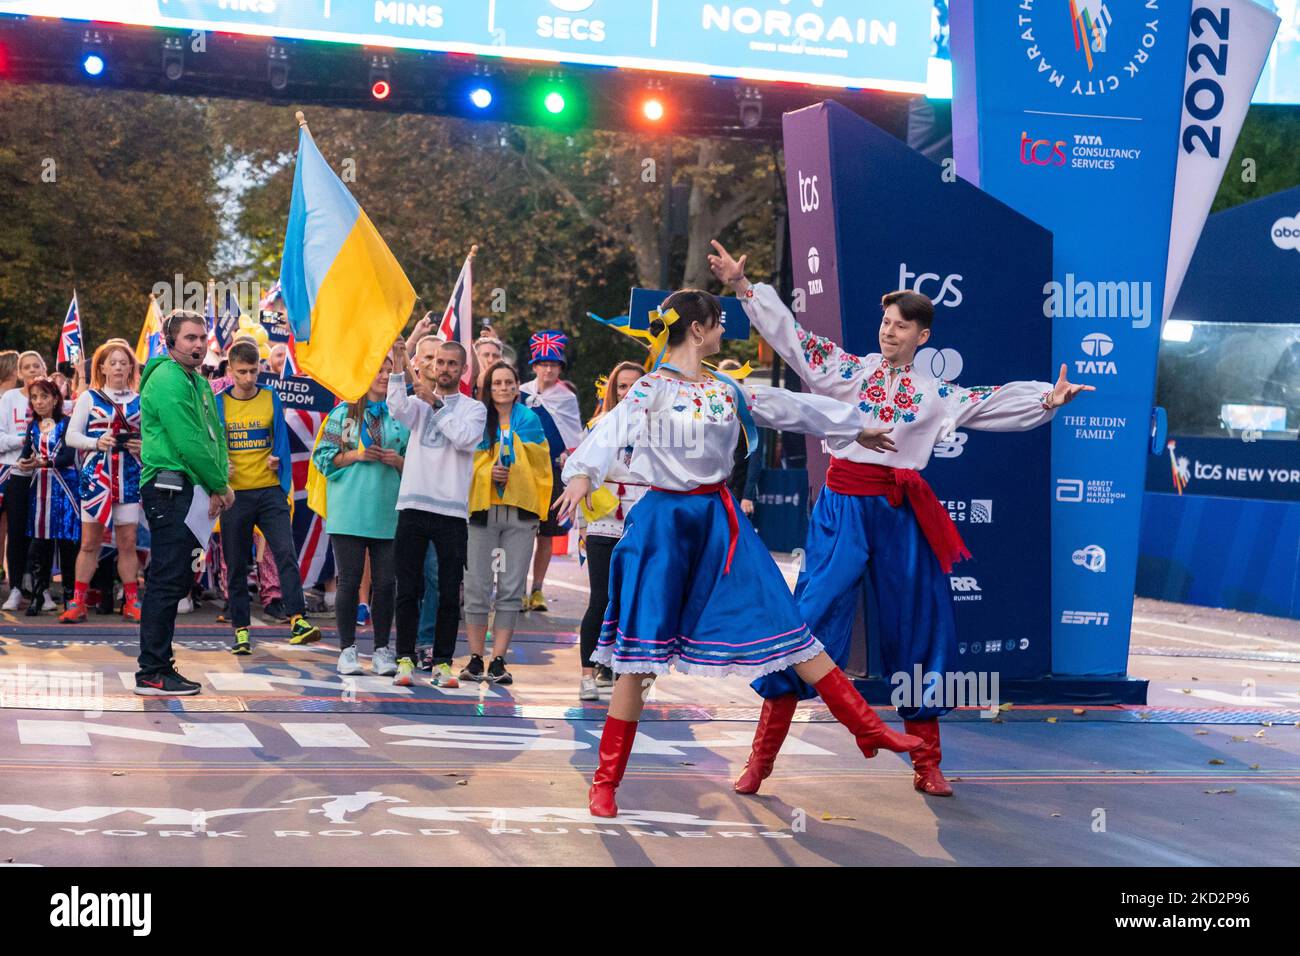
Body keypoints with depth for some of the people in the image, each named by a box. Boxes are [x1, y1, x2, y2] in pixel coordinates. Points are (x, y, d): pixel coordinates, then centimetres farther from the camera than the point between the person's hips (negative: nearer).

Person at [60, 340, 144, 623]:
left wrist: (144, 446, -7)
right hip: (96, 475, -1)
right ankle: (78, 602, 8)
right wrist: (96, 443, -16)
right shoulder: (88, 398, 6)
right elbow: (72, 435, 1)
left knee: (128, 543, 4)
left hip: (129, 478, 1)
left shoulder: (140, 401, 10)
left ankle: (132, 602, 12)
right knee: (90, 542, 1)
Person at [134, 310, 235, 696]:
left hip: (188, 492, 10)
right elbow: (188, 442, -18)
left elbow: (215, 435, 15)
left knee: (178, 579, 13)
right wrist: (220, 486, -10)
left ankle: (158, 665, 20)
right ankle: (152, 674, -6)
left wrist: (219, 484, 0)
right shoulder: (167, 379, -13)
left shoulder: (199, 382, 19)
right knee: (167, 581, -9)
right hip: (169, 488, -10)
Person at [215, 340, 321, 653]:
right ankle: (241, 630, 11)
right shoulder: (219, 403, 4)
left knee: (286, 553, -15)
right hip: (234, 494, 0)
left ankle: (298, 621, -19)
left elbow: (282, 440, 10)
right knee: (236, 565, 4)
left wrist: (278, 460, -3)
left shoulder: (271, 398, 7)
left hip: (269, 490, 0)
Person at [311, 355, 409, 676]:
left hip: (388, 514, 2)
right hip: (349, 513, -2)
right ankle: (347, 649, 9)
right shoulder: (343, 413, 6)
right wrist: (356, 455, -10)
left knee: (386, 582, 1)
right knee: (349, 581, 1)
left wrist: (397, 461, -5)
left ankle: (382, 650, 11)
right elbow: (323, 456, 2)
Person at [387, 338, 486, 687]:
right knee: (408, 590, 2)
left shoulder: (474, 408, 7)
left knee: (449, 593, 3)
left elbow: (466, 438, -14)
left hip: (452, 511, -1)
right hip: (413, 506, 1)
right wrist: (398, 368, -25)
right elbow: (398, 410, -13)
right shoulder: (419, 402, 11)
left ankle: (442, 662, 11)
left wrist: (436, 404, -11)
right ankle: (405, 660, 8)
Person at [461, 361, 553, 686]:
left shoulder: (529, 420, 11)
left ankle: (498, 661, 4)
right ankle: (476, 659, 7)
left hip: (520, 512, 1)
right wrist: (487, 472, -12)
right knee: (477, 588, -2)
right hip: (482, 510, -1)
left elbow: (539, 465, 10)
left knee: (511, 589, -1)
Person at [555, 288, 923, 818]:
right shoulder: (648, 389, -7)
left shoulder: (727, 389, 10)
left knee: (783, 621, 5)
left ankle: (868, 728, 11)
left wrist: (855, 426, 32)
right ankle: (605, 780, 6)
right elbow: (612, 431, -25)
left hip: (719, 518, 5)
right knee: (641, 650, -4)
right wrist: (582, 474, -45)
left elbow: (789, 406, 22)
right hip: (665, 520, -5)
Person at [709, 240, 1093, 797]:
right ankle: (761, 759, -5)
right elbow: (790, 335, 1)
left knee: (917, 627, 6)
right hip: (843, 505, -3)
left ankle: (926, 766, 19)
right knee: (809, 618, -9)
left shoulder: (934, 393, 11)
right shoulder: (847, 371, 6)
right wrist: (743, 286, -6)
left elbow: (994, 402, 6)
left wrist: (1046, 399, -7)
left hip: (902, 513, 3)